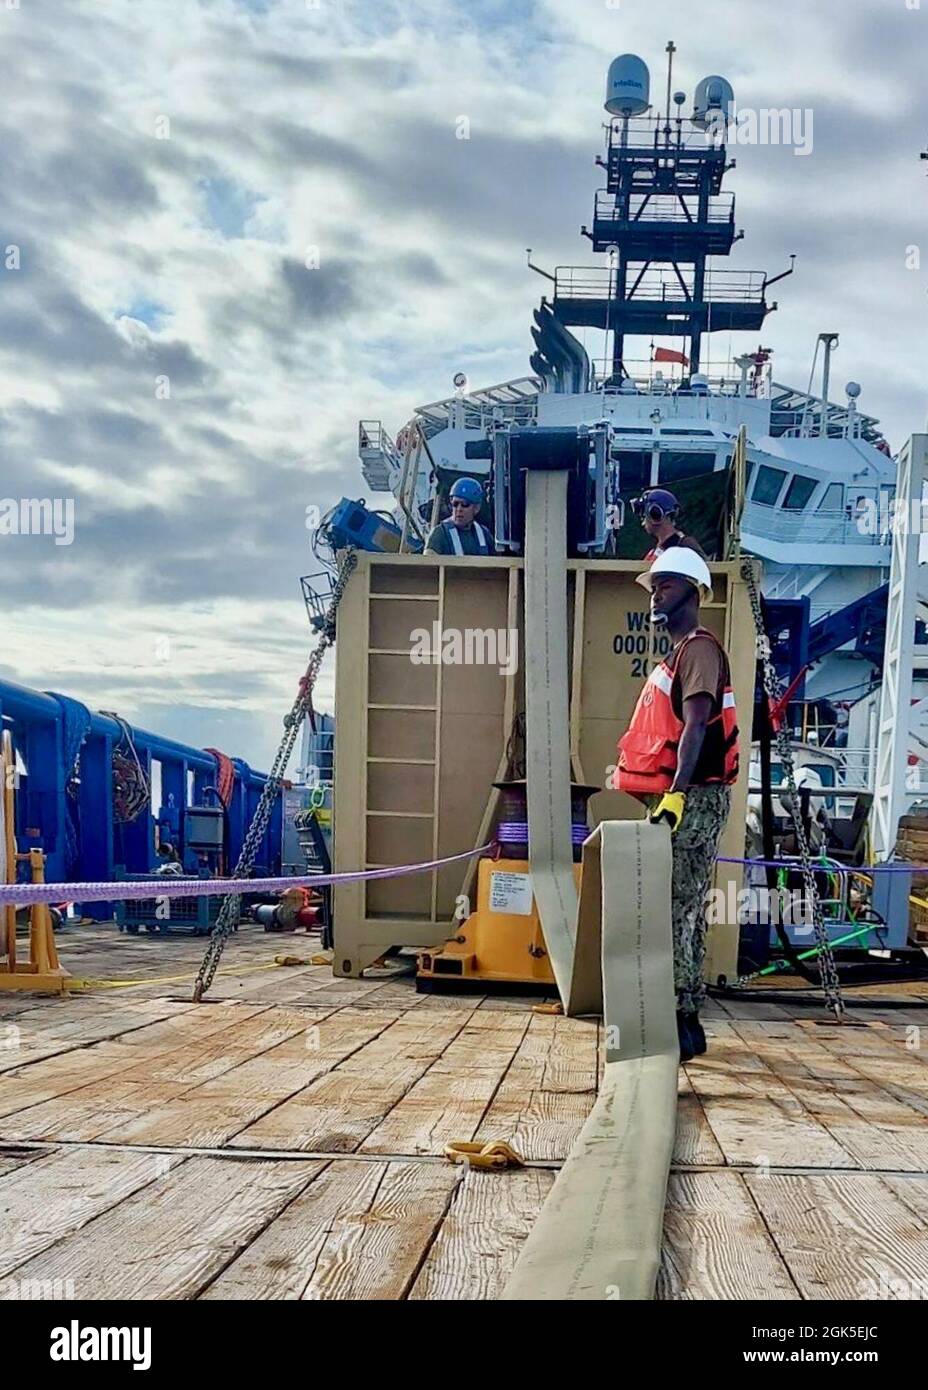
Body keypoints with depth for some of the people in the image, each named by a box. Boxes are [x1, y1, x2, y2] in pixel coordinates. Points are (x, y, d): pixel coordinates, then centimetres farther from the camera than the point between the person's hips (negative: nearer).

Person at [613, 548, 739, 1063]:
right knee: (682, 910, 12)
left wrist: (675, 793, -32)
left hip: (694, 798, -10)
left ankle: (680, 1024, -12)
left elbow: (696, 726, -22)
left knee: (675, 910, -13)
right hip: (675, 797, 10)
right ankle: (684, 1020, 18)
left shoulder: (699, 648, -9)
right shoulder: (678, 654, 22)